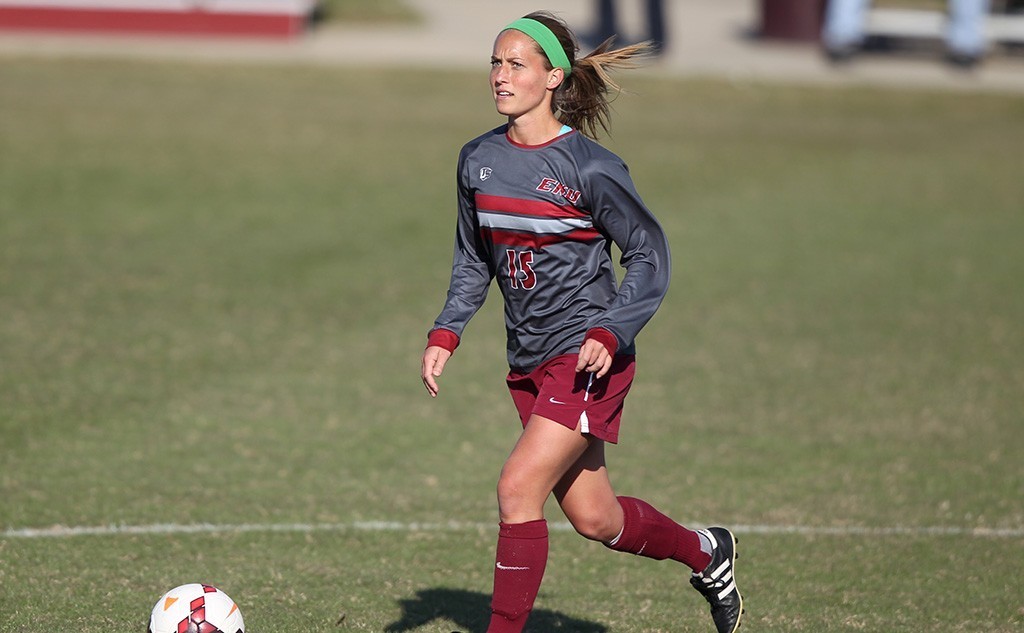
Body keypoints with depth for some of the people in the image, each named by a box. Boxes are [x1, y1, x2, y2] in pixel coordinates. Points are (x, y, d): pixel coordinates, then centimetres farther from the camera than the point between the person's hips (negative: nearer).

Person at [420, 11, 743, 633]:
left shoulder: (590, 168, -14)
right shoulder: (478, 160, 5)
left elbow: (651, 255, -9)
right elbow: (473, 260, 16)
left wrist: (611, 334, -21)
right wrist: (445, 333, 2)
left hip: (588, 357, -7)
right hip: (530, 364, 7)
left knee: (518, 489, -19)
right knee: (594, 518, 14)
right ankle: (704, 552, 40)